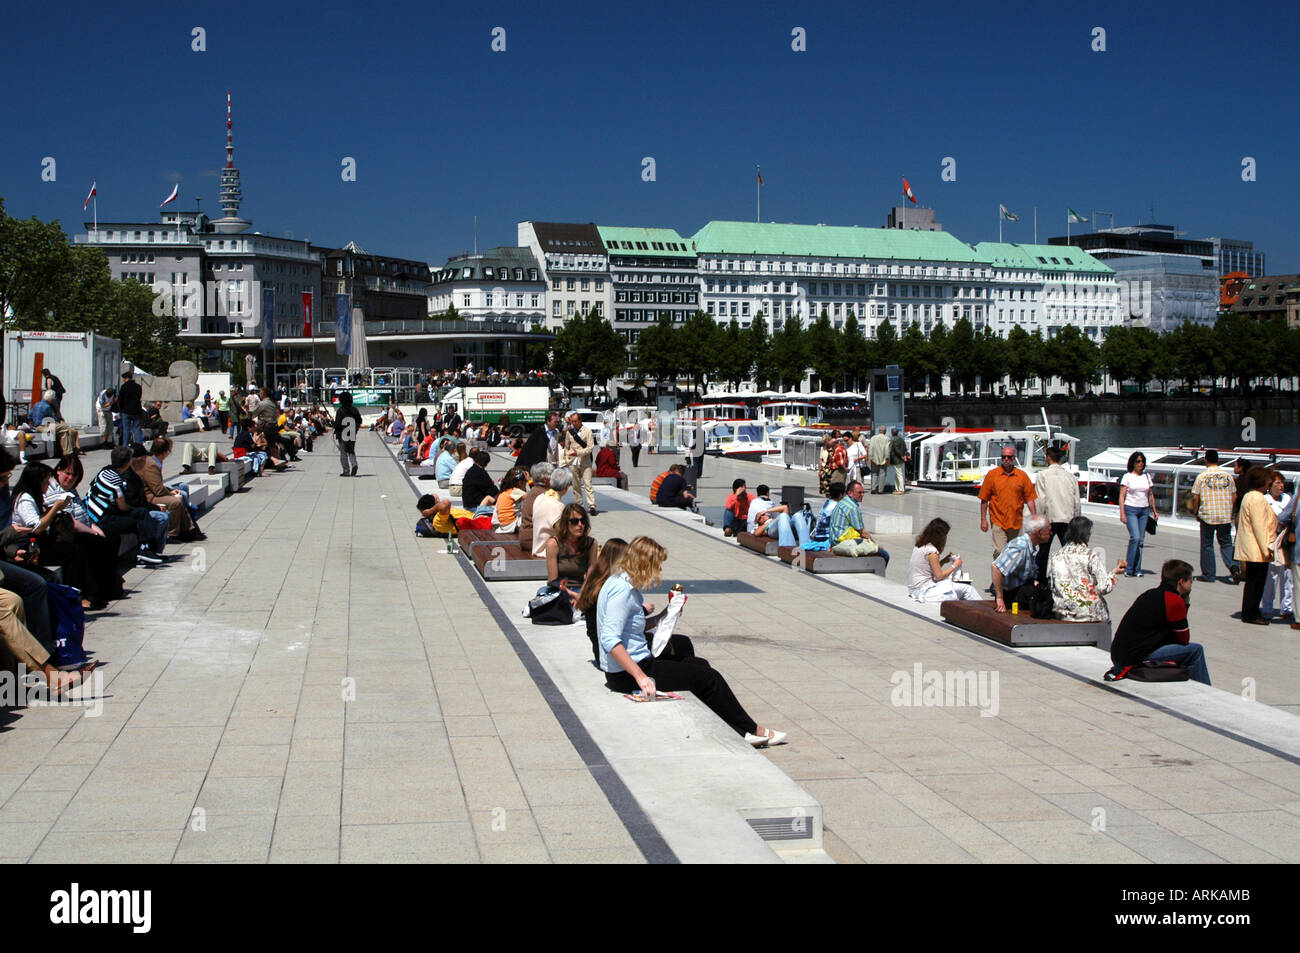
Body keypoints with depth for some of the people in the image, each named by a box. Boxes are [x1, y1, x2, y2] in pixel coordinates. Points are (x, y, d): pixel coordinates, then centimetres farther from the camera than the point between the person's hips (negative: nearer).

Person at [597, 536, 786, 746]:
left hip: (636, 663, 11)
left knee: (699, 665, 18)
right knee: (707, 677, -5)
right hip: (625, 675, -11)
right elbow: (610, 640, -31)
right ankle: (751, 730, 9)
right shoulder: (622, 590, -22)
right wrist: (640, 677, -36)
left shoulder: (626, 584, 9)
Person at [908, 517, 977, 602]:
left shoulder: (919, 546, 9)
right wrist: (955, 565, -2)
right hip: (925, 591, -9)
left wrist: (943, 561, 10)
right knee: (967, 589, -9)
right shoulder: (931, 551, -17)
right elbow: (939, 576, -13)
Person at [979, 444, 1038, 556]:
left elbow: (1029, 499, 6)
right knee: (1000, 553, -12)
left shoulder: (1022, 475, 5)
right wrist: (983, 520, -1)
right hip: (998, 521, -2)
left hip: (1017, 522, 2)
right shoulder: (992, 474, 0)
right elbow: (984, 499, 2)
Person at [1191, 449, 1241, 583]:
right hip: (1226, 517, 3)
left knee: (1207, 545, 7)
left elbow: (1195, 497, -7)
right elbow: (1234, 496, 7)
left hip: (1207, 516, -3)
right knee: (1226, 543, 9)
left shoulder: (1202, 476, -6)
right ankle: (1234, 567, -13)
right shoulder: (1228, 475, 3)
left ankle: (1208, 575, 10)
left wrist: (1196, 513, 6)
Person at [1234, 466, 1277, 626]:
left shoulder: (1249, 496, 16)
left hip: (1251, 550, 10)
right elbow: (1259, 527, -20)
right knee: (1255, 582, -4)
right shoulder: (1257, 499, -17)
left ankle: (1251, 612, 20)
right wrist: (1266, 549, -19)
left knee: (1254, 581, 14)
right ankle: (1250, 614, 1)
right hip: (1257, 550, -10)